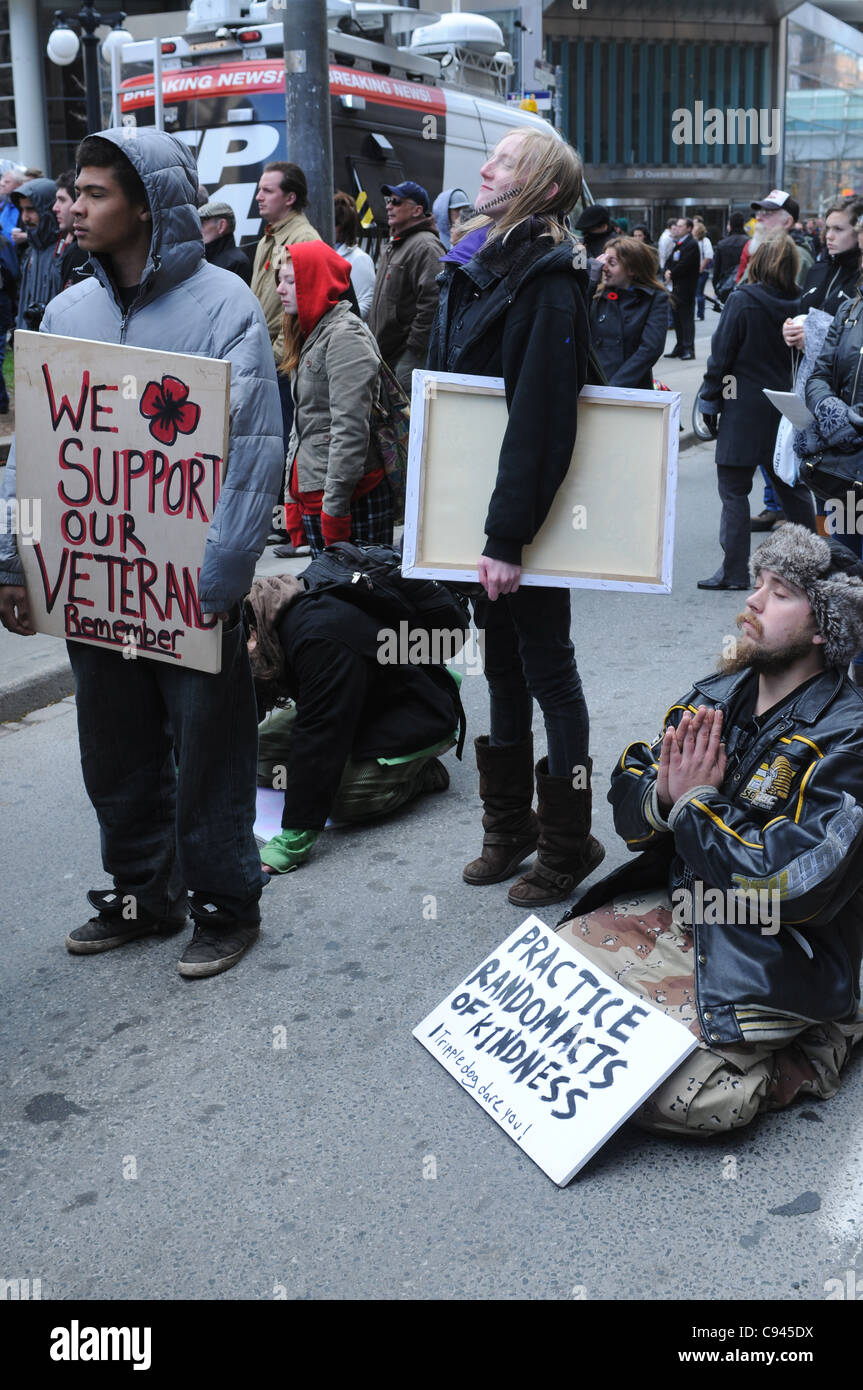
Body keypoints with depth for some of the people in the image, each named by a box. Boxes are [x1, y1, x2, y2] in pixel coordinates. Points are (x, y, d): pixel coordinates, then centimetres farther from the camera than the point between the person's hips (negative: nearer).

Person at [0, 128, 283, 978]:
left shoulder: (222, 304, -10)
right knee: (116, 755, 16)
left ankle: (224, 905, 25)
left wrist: (219, 580, -21)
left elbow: (254, 454, -15)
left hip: (191, 585, -5)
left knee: (208, 755, 7)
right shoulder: (69, 310, 8)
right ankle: (141, 894, 34)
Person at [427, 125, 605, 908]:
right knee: (503, 665, 16)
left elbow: (541, 419, -23)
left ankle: (567, 844, 16)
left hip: (529, 512, -8)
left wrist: (509, 535, -25)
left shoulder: (549, 284, -15)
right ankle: (510, 827, 29)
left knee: (546, 668, 2)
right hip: (479, 502, 8)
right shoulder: (472, 266, 11)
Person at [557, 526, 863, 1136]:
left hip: (766, 955, -7)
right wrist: (662, 795, -18)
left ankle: (811, 1050, 4)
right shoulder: (717, 696, 3)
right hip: (675, 910, 7)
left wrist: (699, 803, -18)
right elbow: (628, 813, 6)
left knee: (665, 1095, -21)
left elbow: (793, 886, -26)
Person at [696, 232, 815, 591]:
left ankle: (734, 571, 1)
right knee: (790, 484, 16)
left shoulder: (742, 301, -11)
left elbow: (721, 356, -9)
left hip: (744, 411, -5)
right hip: (785, 410, 5)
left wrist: (709, 401, -1)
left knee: (734, 488, 1)